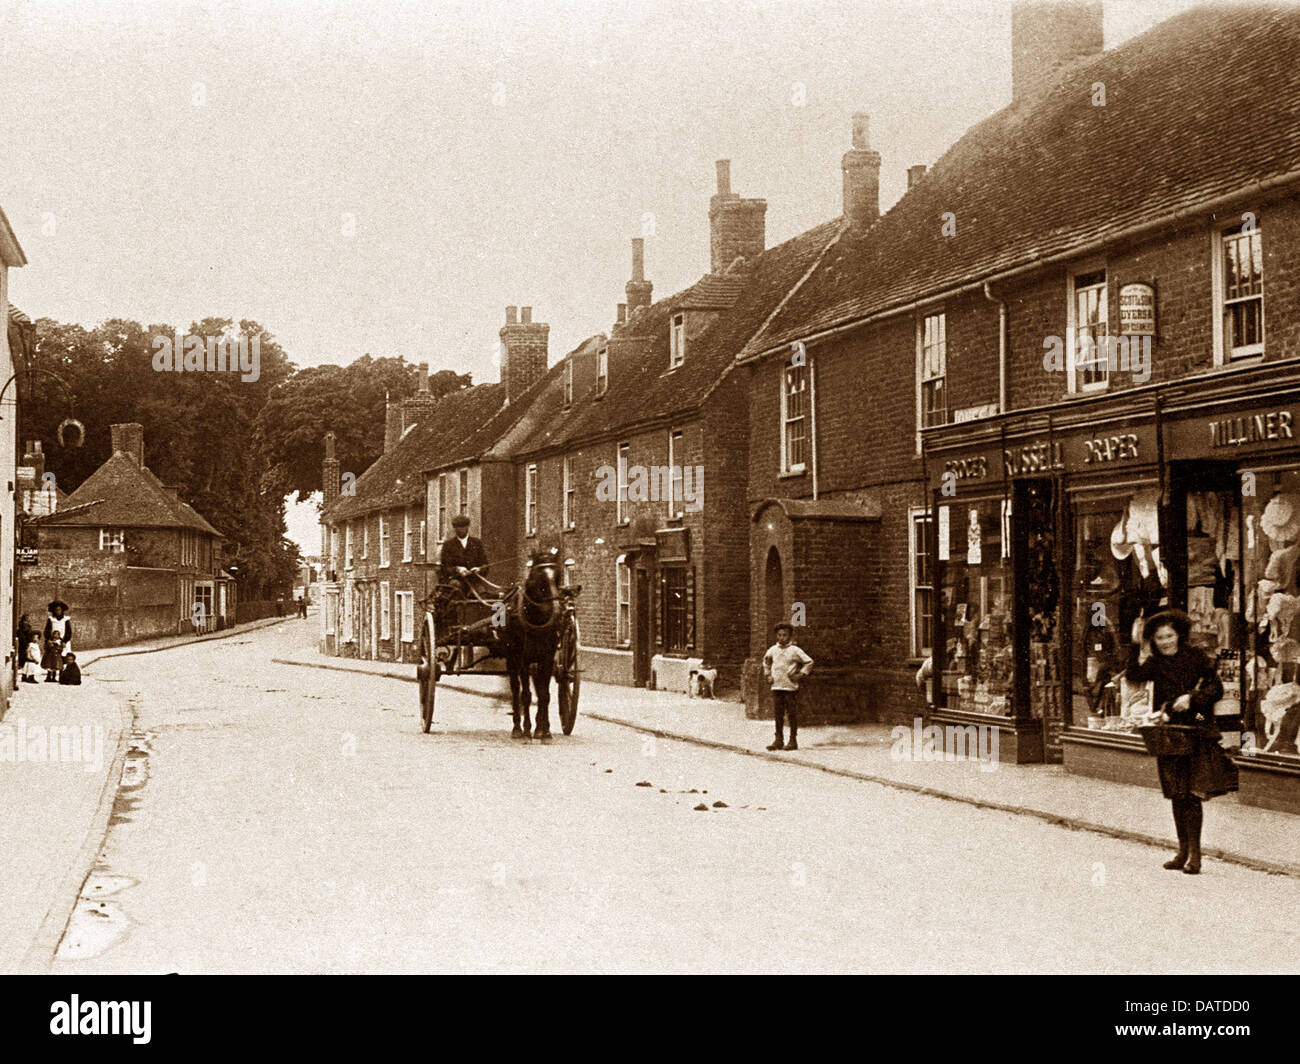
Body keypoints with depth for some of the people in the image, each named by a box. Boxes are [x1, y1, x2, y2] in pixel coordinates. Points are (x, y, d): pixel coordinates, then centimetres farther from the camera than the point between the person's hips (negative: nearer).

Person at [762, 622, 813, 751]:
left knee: (792, 714, 0)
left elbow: (809, 662, 1)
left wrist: (800, 675, -6)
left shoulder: (795, 650, -4)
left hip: (791, 687, -4)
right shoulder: (773, 650, 9)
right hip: (776, 687, 4)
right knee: (778, 714, 7)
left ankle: (793, 741, 5)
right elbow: (766, 661, 28)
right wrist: (768, 674, 17)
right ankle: (779, 740, 12)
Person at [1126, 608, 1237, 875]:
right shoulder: (1155, 664, 9)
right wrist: (1141, 652, -11)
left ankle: (1194, 854, -7)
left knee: (1192, 794, -10)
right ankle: (1183, 851, 17)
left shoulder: (1196, 658, 0)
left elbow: (1216, 688, -5)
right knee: (1176, 795, 8)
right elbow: (1133, 676, -9)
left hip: (1196, 732, -4)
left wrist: (1192, 698, -17)